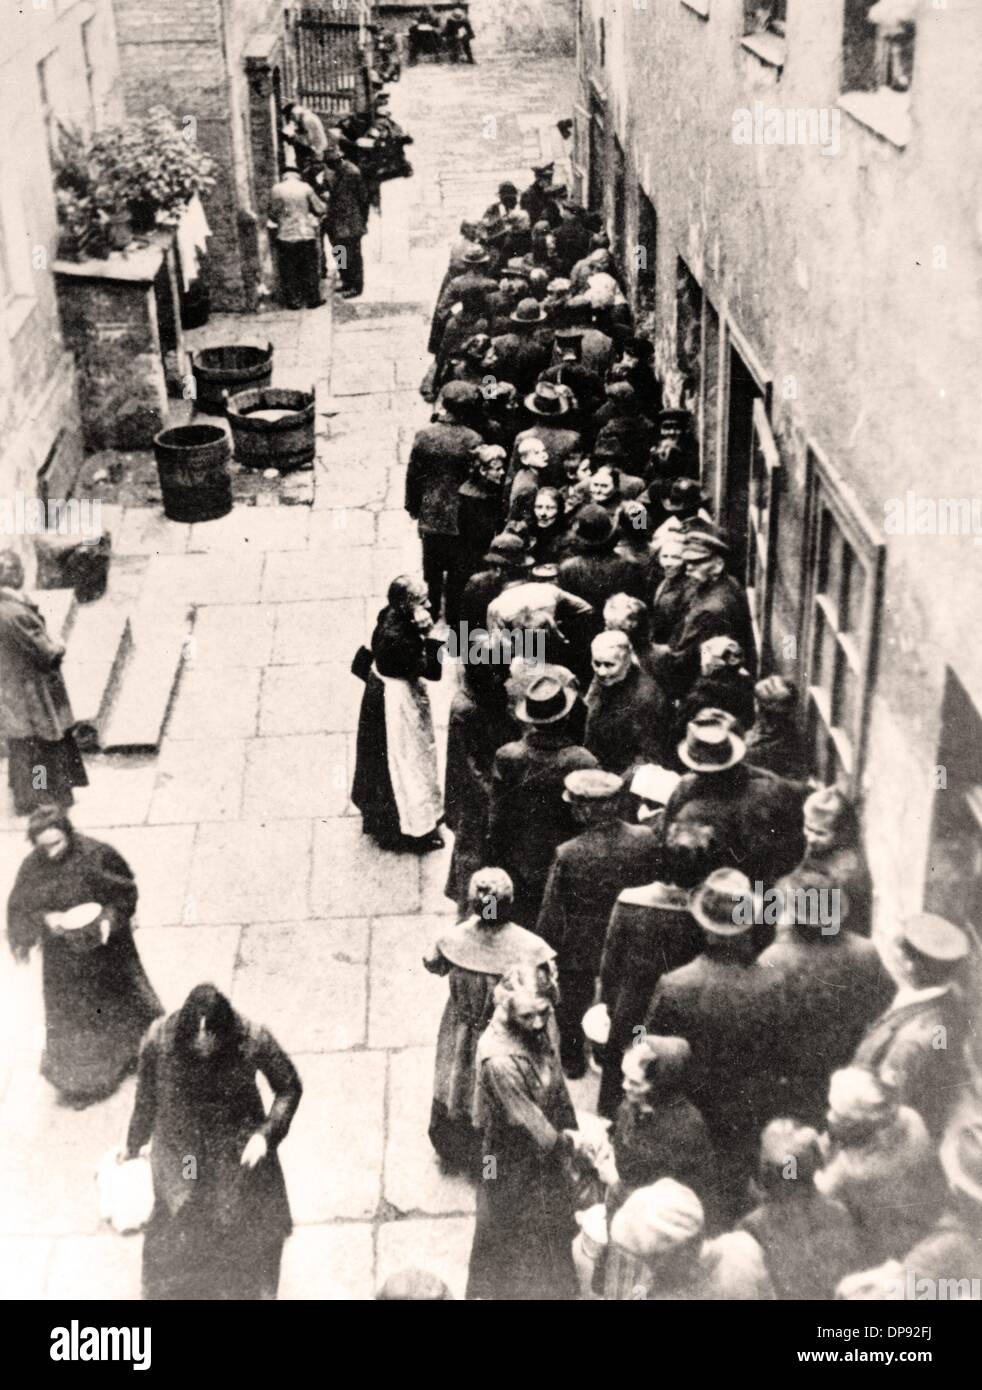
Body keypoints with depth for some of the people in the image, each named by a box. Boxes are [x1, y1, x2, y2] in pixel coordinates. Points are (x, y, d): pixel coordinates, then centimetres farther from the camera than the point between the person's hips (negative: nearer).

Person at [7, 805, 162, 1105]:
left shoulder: (96, 855, -21)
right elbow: (20, 908, -4)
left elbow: (125, 891, -10)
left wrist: (110, 918, -23)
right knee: (69, 1013, 12)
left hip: (105, 944, -2)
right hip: (62, 954, 2)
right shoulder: (33, 867, -14)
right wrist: (46, 918, -21)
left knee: (120, 998, 19)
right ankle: (80, 1078, 30)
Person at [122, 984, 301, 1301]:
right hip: (178, 1153, 0)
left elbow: (289, 1088, -9)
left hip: (238, 1155, 0)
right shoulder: (160, 1039, -23)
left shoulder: (253, 1041, -27)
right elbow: (146, 1096, -4)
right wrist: (133, 1144, 11)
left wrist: (266, 1133, -22)